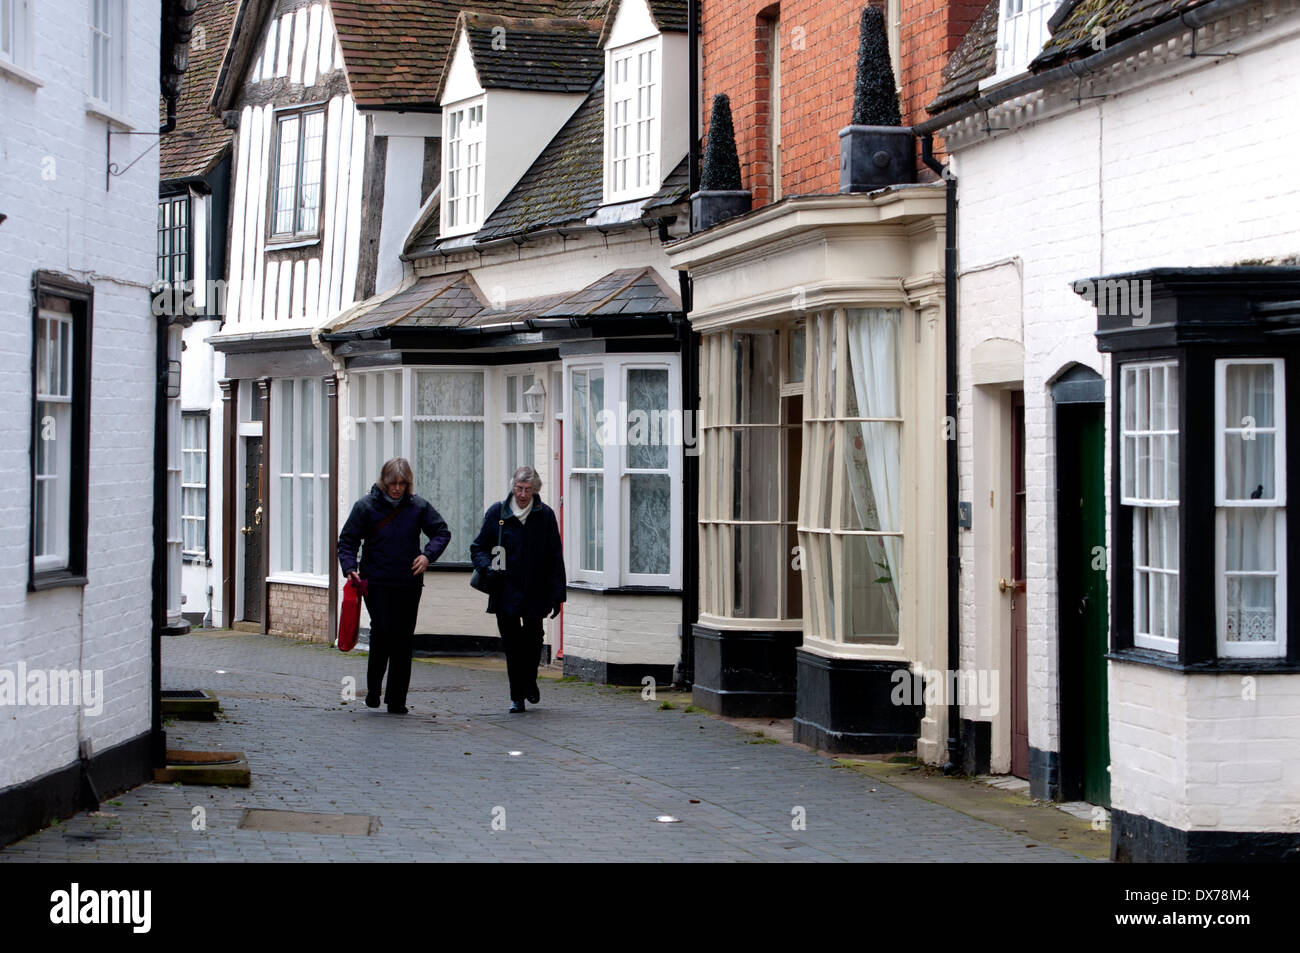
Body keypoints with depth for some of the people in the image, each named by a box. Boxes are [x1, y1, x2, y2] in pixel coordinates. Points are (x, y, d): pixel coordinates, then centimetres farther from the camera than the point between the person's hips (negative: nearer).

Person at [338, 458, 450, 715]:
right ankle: (373, 689, 6)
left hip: (409, 584, 2)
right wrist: (350, 568, -14)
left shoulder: (418, 506, 4)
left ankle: (397, 700, 9)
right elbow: (347, 540, 2)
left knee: (403, 640, 3)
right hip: (376, 584, -2)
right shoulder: (366, 506, -1)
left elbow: (442, 532, 11)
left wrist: (428, 555, -6)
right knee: (382, 633, -14)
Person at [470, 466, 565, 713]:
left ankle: (529, 682, 30)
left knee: (533, 641, 3)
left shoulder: (545, 516, 1)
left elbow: (555, 558, 4)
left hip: (535, 592, 0)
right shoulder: (497, 513, 2)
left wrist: (557, 595, -1)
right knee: (512, 644, 0)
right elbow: (478, 548, 10)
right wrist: (488, 567, -12)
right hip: (506, 591, 0)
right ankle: (517, 696, 8)